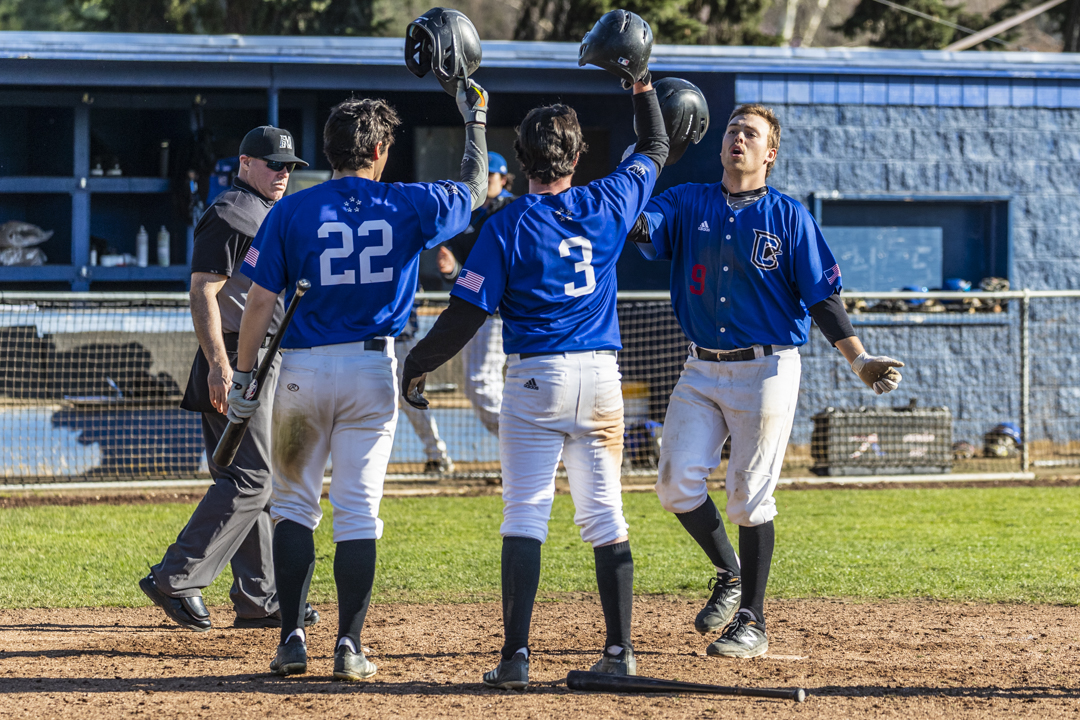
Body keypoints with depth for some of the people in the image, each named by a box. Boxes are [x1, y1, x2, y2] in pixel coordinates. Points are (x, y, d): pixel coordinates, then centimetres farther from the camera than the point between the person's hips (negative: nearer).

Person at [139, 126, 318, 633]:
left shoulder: (266, 216, 20)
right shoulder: (229, 215, -11)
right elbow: (202, 292, -18)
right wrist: (219, 365, -26)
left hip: (267, 362, 10)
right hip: (237, 361, -10)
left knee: (256, 482, 10)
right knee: (249, 480, -14)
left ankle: (259, 600, 12)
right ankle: (176, 579, -14)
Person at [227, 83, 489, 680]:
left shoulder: (291, 211, -4)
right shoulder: (409, 206, -2)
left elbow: (259, 301, -4)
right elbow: (474, 190, 16)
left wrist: (243, 375, 3)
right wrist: (475, 120, 29)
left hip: (303, 371, 0)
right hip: (372, 369, 0)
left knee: (293, 503, 11)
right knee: (358, 509, 3)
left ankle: (291, 640, 5)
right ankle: (349, 646, 0)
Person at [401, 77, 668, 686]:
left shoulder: (508, 226, -7)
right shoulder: (608, 205, 2)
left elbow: (467, 313, -8)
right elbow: (656, 150, 21)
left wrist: (418, 363, 5)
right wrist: (641, 83, 32)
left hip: (535, 380, -3)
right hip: (601, 379, 3)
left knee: (526, 517, -3)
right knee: (606, 516, 9)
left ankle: (517, 656, -9)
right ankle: (620, 652, 9)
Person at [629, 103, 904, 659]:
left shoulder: (789, 217, 0)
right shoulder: (688, 204, 8)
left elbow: (822, 298, -3)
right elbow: (638, 226, -11)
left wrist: (859, 360, -14)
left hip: (766, 369, -3)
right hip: (701, 370, 4)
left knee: (749, 497, -3)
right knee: (677, 484, -5)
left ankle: (751, 622, 6)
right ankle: (728, 573, 20)